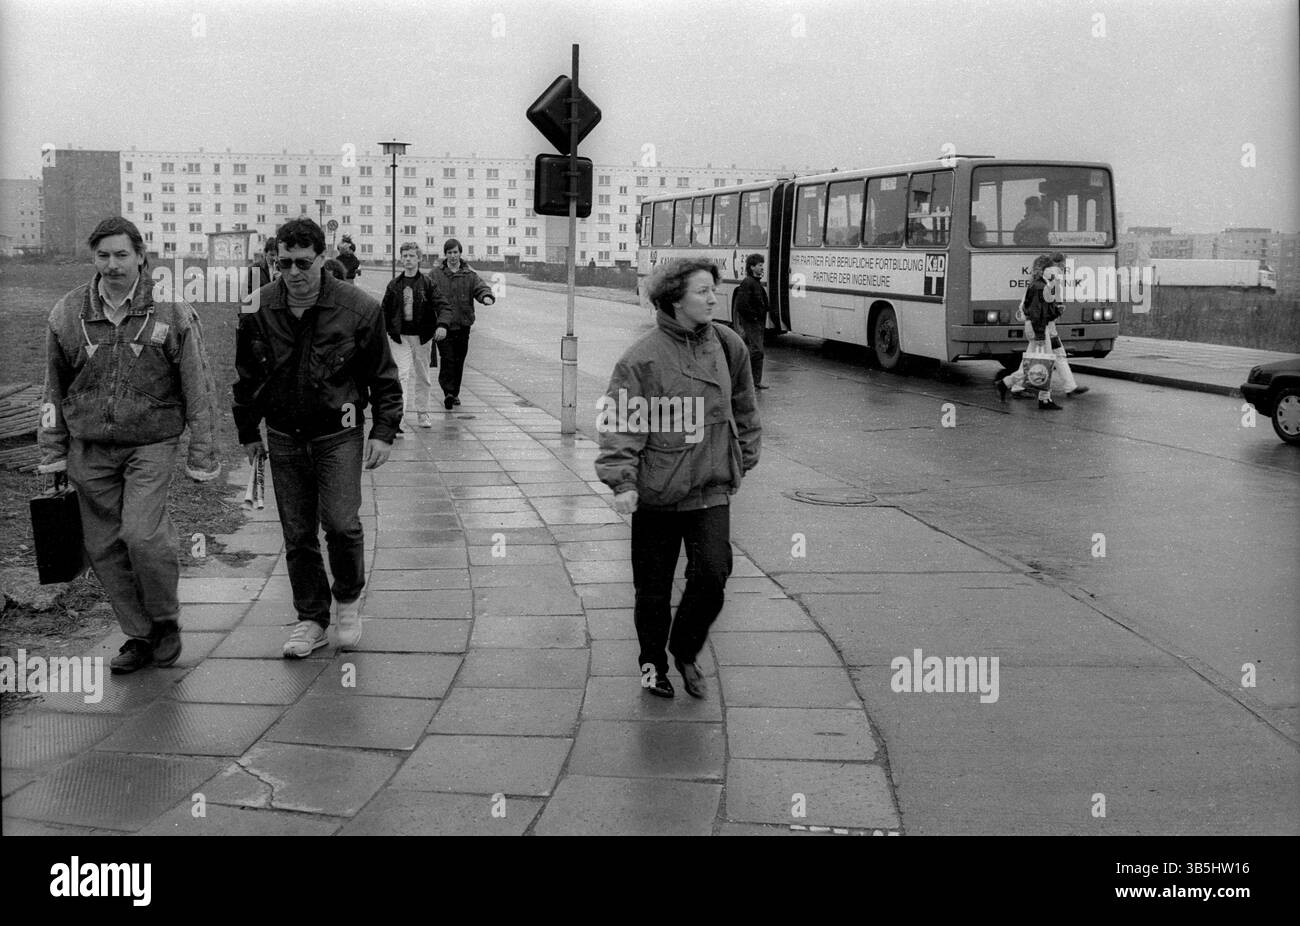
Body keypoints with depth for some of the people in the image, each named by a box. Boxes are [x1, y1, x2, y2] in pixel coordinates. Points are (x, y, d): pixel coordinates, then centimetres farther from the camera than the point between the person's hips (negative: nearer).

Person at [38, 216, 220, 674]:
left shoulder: (171, 311, -7)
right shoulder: (68, 314, 2)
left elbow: (198, 389, -3)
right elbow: (54, 391, 11)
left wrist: (201, 456, -5)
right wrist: (53, 455, 10)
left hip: (151, 444, -3)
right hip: (89, 450, 4)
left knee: (142, 535, -16)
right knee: (104, 545, 5)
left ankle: (166, 619, 9)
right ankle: (139, 635, 21)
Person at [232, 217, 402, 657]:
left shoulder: (358, 308, -10)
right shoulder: (257, 310, -3)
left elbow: (384, 377, -1)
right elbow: (246, 377, 11)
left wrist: (383, 432, -4)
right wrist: (248, 433, 14)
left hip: (338, 433, -3)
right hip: (284, 438, 3)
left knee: (341, 522, -12)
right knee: (297, 534, 6)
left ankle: (348, 600, 15)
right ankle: (311, 619, 20)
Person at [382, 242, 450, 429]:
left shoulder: (427, 284, -2)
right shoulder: (394, 285, 3)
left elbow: (443, 306, -10)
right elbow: (385, 310, 13)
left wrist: (442, 324, -27)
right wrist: (390, 330, 4)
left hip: (422, 336, 0)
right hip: (400, 336, 0)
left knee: (422, 377, 11)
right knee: (401, 374, -11)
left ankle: (422, 412, 26)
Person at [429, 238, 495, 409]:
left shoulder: (469, 275, 7)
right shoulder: (435, 274, 4)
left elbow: (481, 287, -7)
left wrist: (487, 296, -30)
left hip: (463, 325, 2)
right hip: (442, 326, -2)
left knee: (459, 360, 9)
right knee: (448, 359, -12)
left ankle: (455, 393, 21)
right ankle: (448, 392, -14)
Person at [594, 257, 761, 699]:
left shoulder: (728, 345, 3)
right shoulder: (641, 358, -11)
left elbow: (744, 409, 17)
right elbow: (619, 425, -11)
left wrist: (744, 459, 18)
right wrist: (622, 481, -19)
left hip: (712, 488, 3)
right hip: (656, 492, -3)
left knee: (712, 575, -9)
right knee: (653, 586, 8)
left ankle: (686, 651, 17)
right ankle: (652, 661, 31)